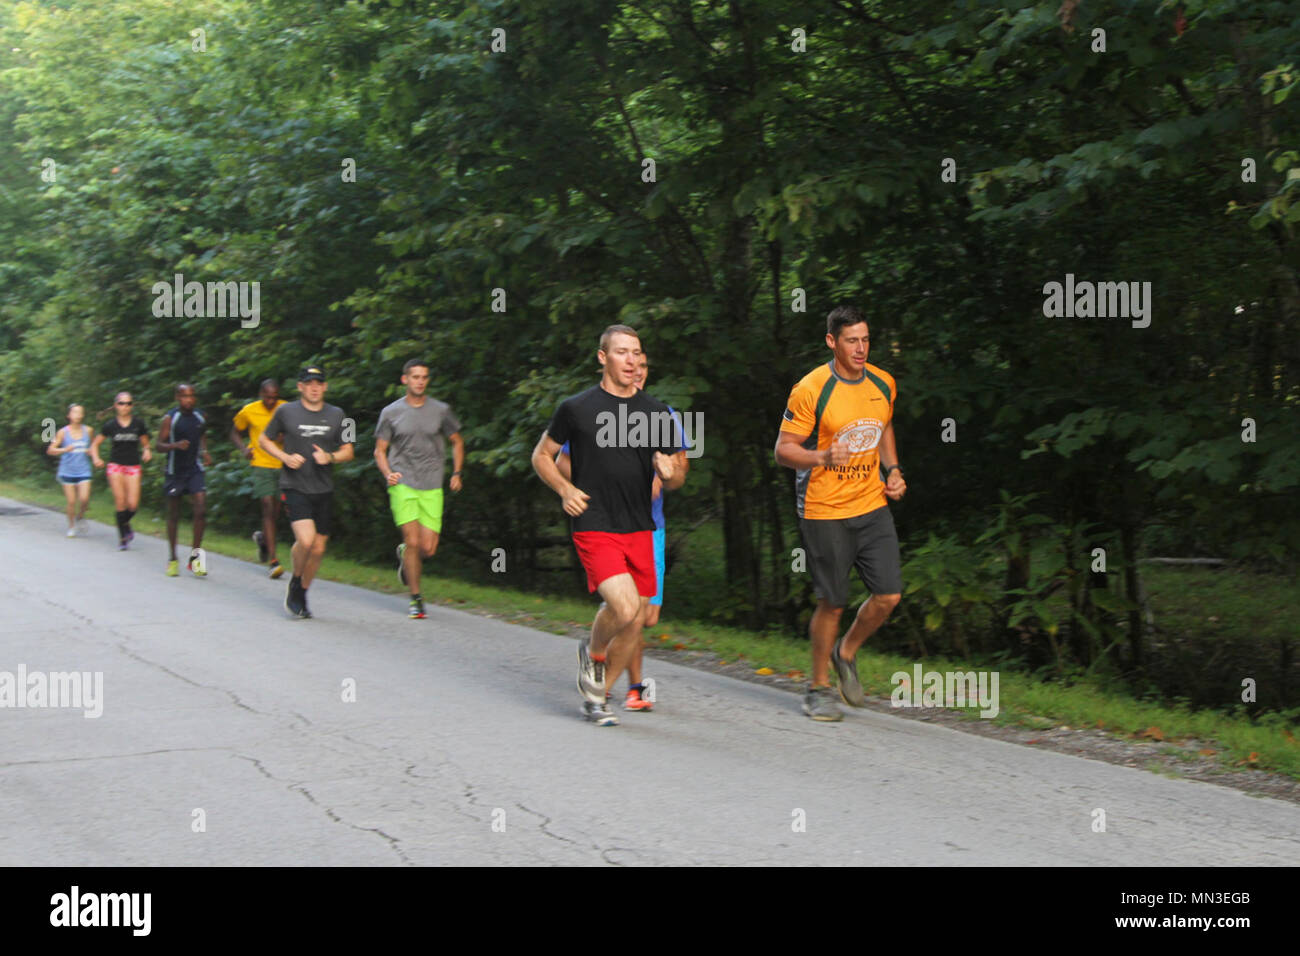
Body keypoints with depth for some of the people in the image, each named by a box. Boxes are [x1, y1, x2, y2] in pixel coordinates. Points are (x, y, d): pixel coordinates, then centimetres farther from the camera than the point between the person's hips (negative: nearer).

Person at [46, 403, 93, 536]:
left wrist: (90, 451, -2)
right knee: (71, 502, -2)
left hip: (83, 471, 1)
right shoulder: (63, 432, -4)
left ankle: (80, 517, 17)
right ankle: (71, 527, 18)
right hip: (68, 471, -1)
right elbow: (50, 450, -5)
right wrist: (64, 450, -23)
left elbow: (92, 445, 22)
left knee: (84, 499, -14)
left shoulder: (87, 431, 4)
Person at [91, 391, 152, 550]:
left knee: (133, 504, -10)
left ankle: (125, 524, 24)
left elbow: (145, 444, 13)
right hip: (115, 465, -1)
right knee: (120, 501, -11)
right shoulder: (110, 425, 2)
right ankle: (123, 538, 1)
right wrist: (96, 458, -9)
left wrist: (147, 451, -10)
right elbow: (95, 445, 10)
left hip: (133, 467, 1)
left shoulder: (138, 424, 3)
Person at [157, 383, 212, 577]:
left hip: (194, 470, 3)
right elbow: (159, 445, -9)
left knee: (201, 510, -13)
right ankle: (172, 559, 19)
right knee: (173, 515, 6)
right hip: (174, 471, -3)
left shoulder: (201, 417, 4)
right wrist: (176, 445, -27)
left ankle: (195, 555, -2)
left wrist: (204, 452, 8)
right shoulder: (170, 419, -9)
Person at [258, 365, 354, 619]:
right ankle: (294, 583, 6)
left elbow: (347, 452, 13)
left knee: (318, 548, 4)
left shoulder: (336, 415, 7)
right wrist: (285, 457, -7)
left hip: (324, 490, 4)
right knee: (306, 540, -22)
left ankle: (301, 595, 26)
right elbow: (263, 440, 10)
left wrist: (330, 457, -9)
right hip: (294, 487, -3)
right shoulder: (286, 412, 0)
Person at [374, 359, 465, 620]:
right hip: (402, 485, -2)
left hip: (432, 488, 2)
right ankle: (415, 599, 1)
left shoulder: (441, 410, 7)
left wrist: (456, 473, 9)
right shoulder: (391, 413, 4)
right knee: (413, 541, -13)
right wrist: (388, 473, -10)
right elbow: (380, 451, 9)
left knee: (428, 548, -6)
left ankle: (404, 554, 31)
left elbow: (457, 442, 20)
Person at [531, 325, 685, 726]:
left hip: (639, 530, 5)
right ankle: (593, 652, 9)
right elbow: (542, 456, 11)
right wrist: (565, 490, -7)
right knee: (624, 606, -23)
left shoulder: (656, 413, 9)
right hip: (594, 528, -5)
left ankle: (596, 695, 25)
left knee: (635, 623, 4)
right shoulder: (576, 408, 0)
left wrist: (669, 472, -10)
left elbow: (675, 479, 14)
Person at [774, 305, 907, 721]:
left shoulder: (883, 384, 5)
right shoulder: (811, 390, -13)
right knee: (832, 603, 0)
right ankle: (819, 689, 18)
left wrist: (893, 471, 10)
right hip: (824, 511, -5)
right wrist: (823, 458, -28)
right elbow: (783, 450, -10)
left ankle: (845, 653, 25)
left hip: (873, 505, 5)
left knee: (888, 595, -3)